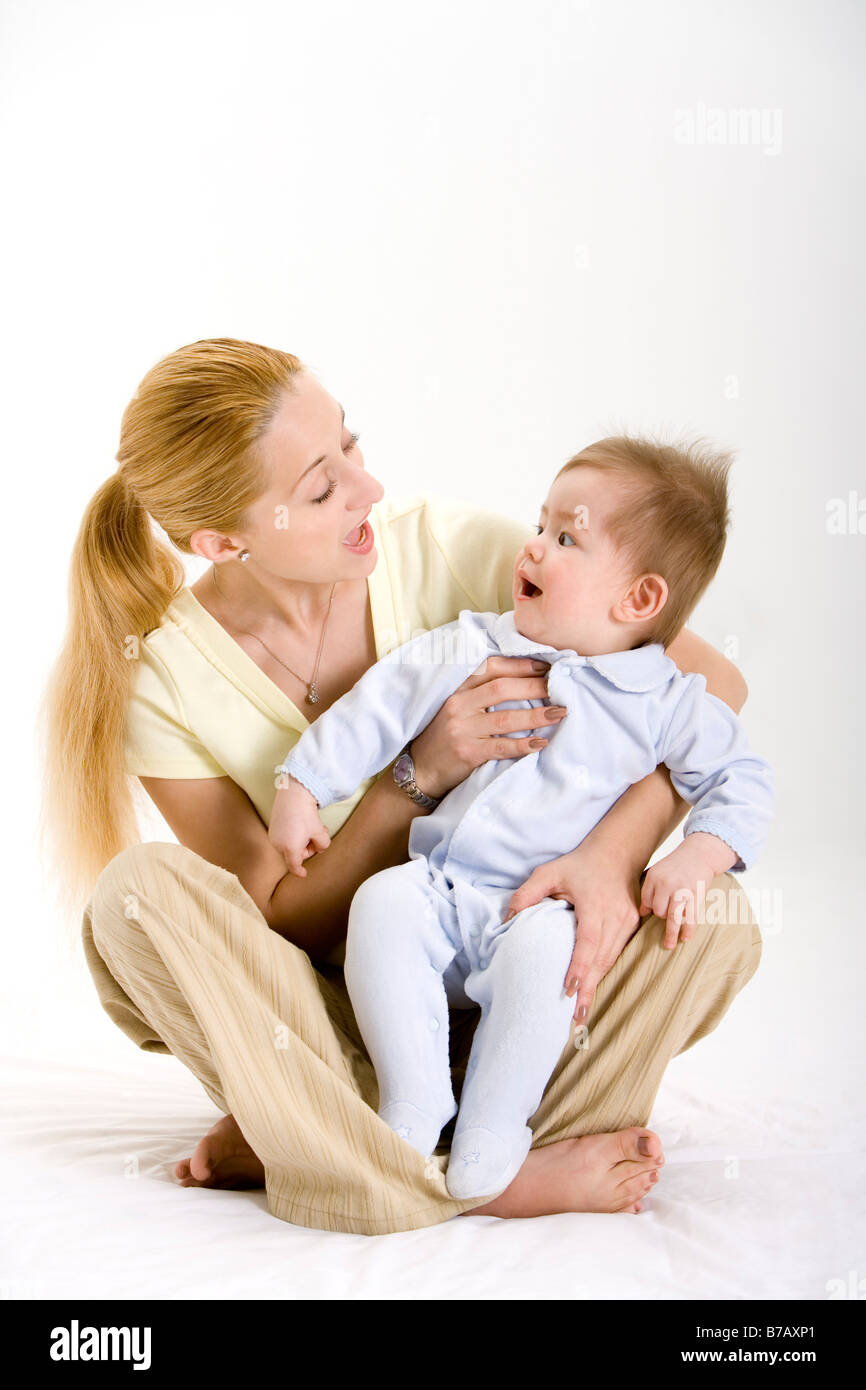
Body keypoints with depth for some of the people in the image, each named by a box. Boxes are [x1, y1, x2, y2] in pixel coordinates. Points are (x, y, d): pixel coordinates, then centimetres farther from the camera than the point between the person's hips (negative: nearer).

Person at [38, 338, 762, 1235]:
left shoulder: (445, 548, -12)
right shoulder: (164, 680, -14)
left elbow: (714, 685, -12)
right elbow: (283, 927, -13)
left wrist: (615, 850, -29)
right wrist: (419, 775, -27)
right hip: (323, 1015, -1)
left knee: (715, 920, -25)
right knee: (139, 889, -28)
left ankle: (297, 1136, -24)